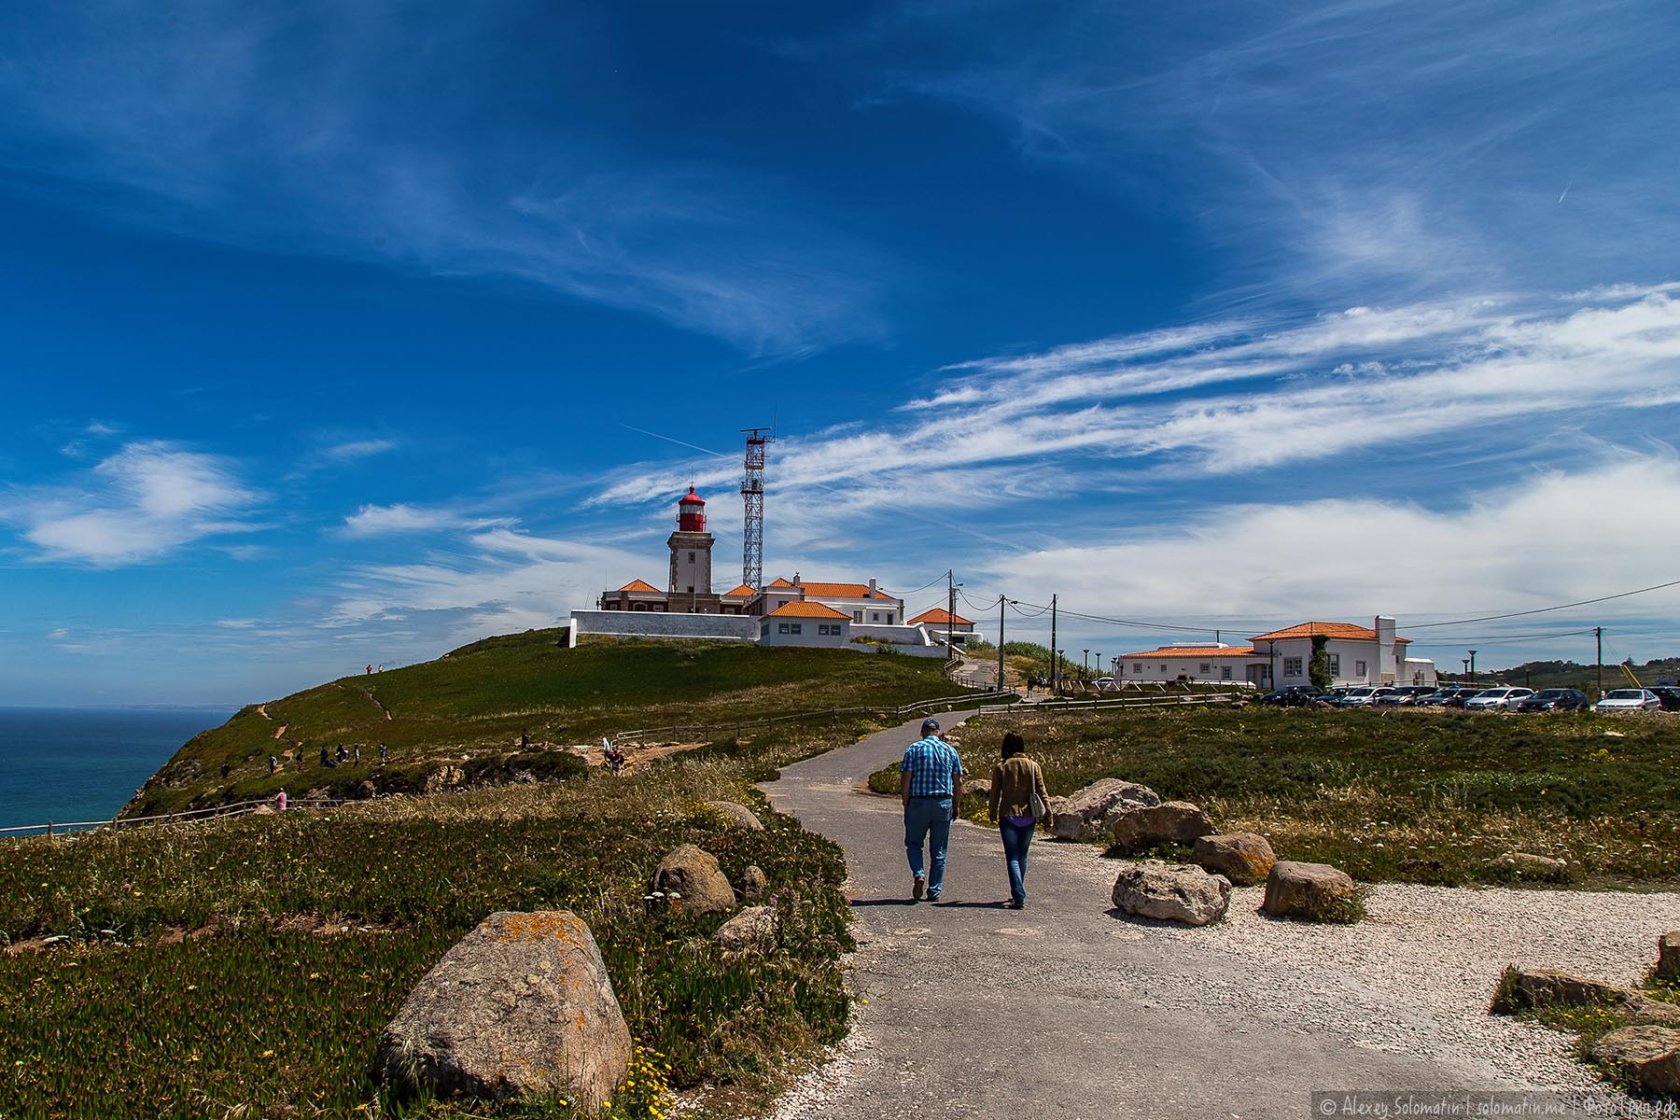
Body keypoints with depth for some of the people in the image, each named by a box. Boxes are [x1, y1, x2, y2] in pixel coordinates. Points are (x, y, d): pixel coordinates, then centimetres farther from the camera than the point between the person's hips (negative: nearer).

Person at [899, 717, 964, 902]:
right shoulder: (950, 750, 6)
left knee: (913, 843, 15)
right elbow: (958, 782, 5)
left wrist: (905, 804, 1)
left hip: (918, 803, -2)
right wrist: (955, 807, 14)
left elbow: (905, 779, -8)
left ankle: (918, 874, -8)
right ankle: (934, 892, 11)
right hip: (944, 803, 2)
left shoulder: (913, 749, -2)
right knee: (938, 849, 10)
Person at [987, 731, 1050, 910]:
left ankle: (1019, 897, -15)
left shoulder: (1000, 767, -4)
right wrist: (1048, 813, 6)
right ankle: (1018, 893, 28)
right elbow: (1041, 792, 1)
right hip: (1028, 816, 3)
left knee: (1012, 858, -2)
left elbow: (995, 794, 1)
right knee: (1022, 856, 18)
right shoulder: (1033, 766, 1)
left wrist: (993, 815, 13)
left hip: (1008, 816, -3)